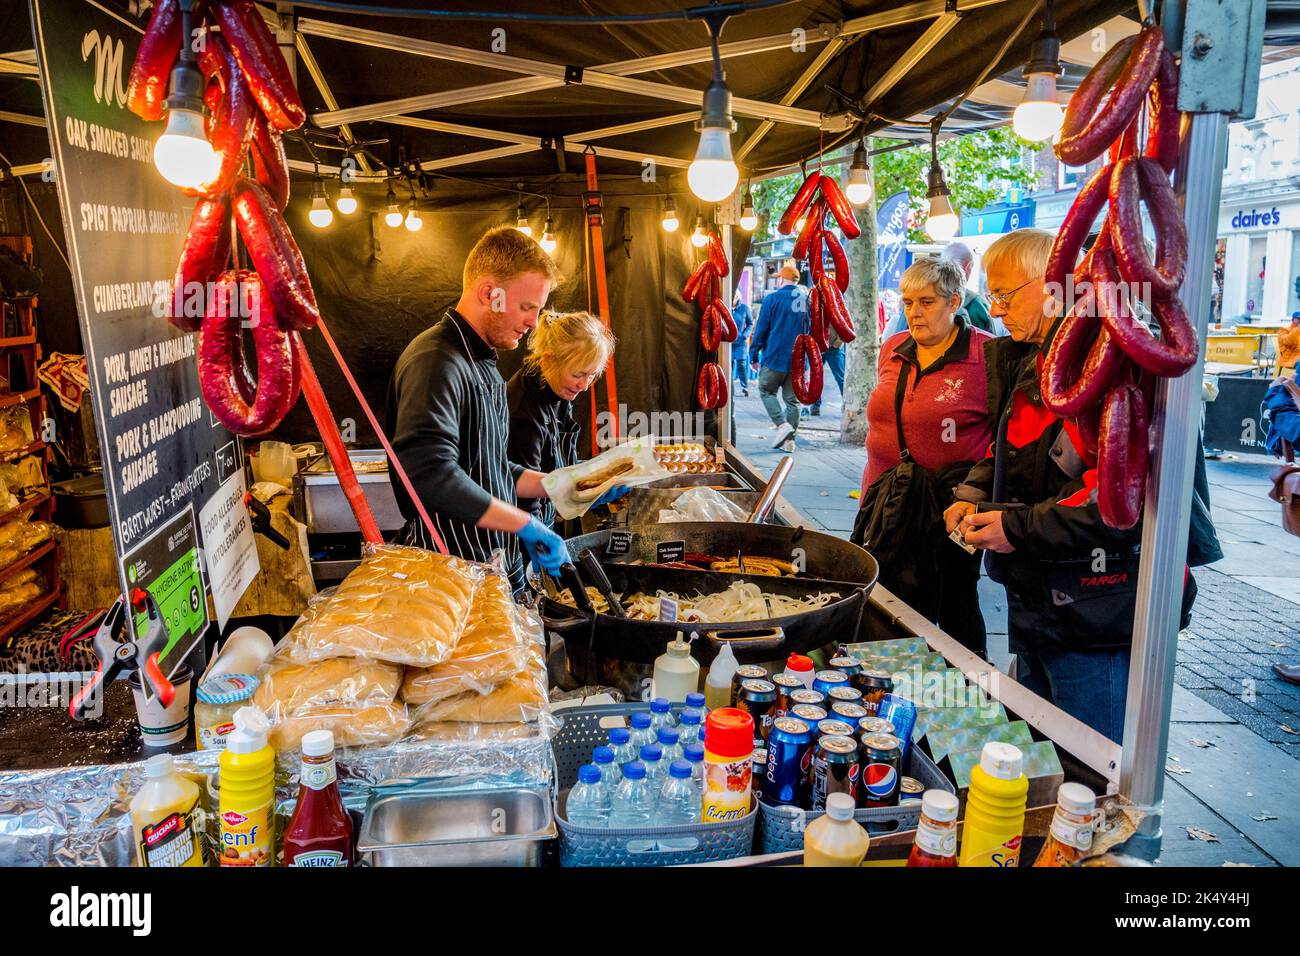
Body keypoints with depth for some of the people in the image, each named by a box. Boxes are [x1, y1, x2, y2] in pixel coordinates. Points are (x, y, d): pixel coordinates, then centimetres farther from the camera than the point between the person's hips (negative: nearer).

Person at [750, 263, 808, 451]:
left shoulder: (772, 298, -6)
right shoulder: (806, 300, 6)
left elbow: (761, 329, -6)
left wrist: (754, 355, 1)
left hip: (774, 358, -4)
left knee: (766, 392, 11)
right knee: (792, 399, 10)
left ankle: (782, 424, -10)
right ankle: (789, 440, 8)